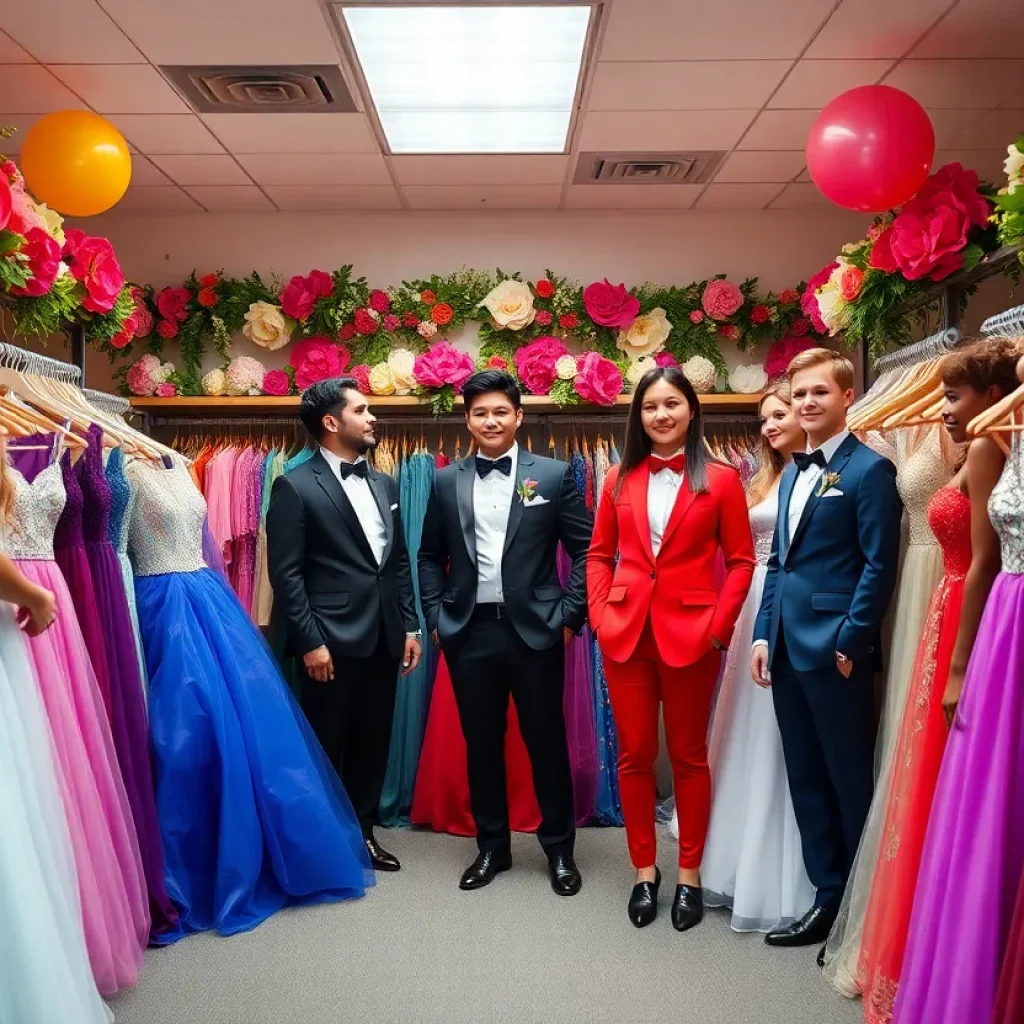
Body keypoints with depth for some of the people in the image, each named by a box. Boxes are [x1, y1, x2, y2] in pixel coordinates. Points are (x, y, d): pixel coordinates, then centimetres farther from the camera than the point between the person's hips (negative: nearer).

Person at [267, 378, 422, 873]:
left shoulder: (384, 484, 12)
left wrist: (410, 625, 9)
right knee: (326, 746, 8)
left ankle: (362, 831, 32)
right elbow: (285, 572, -11)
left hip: (384, 637, 6)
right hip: (333, 639, -6)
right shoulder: (295, 486, -7)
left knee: (373, 743, 15)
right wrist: (309, 642, -15)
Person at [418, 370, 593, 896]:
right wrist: (436, 618, 4)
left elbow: (586, 549, 0)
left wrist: (570, 615, -6)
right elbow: (430, 556, 12)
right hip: (470, 632, 2)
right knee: (481, 745, 13)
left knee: (546, 743, 9)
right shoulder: (447, 482, 6)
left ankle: (559, 849, 28)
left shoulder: (553, 475, -1)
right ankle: (492, 847, 31)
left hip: (535, 630, -2)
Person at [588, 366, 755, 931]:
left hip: (690, 634, -2)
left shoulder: (720, 479, 0)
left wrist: (718, 625, -10)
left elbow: (741, 561, 0)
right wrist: (600, 615, -2)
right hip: (625, 633, 3)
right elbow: (599, 555, 10)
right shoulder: (620, 479, 8)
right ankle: (643, 870, 27)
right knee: (634, 755, 10)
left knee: (689, 755, 11)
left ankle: (689, 874, 27)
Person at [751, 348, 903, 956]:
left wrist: (850, 642, -15)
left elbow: (879, 565, -12)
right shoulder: (792, 475, 16)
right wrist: (763, 634, 10)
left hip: (835, 651, -7)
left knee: (851, 782, 6)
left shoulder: (869, 469, -7)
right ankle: (828, 895, 27)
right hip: (788, 649, 7)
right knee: (807, 780, 14)